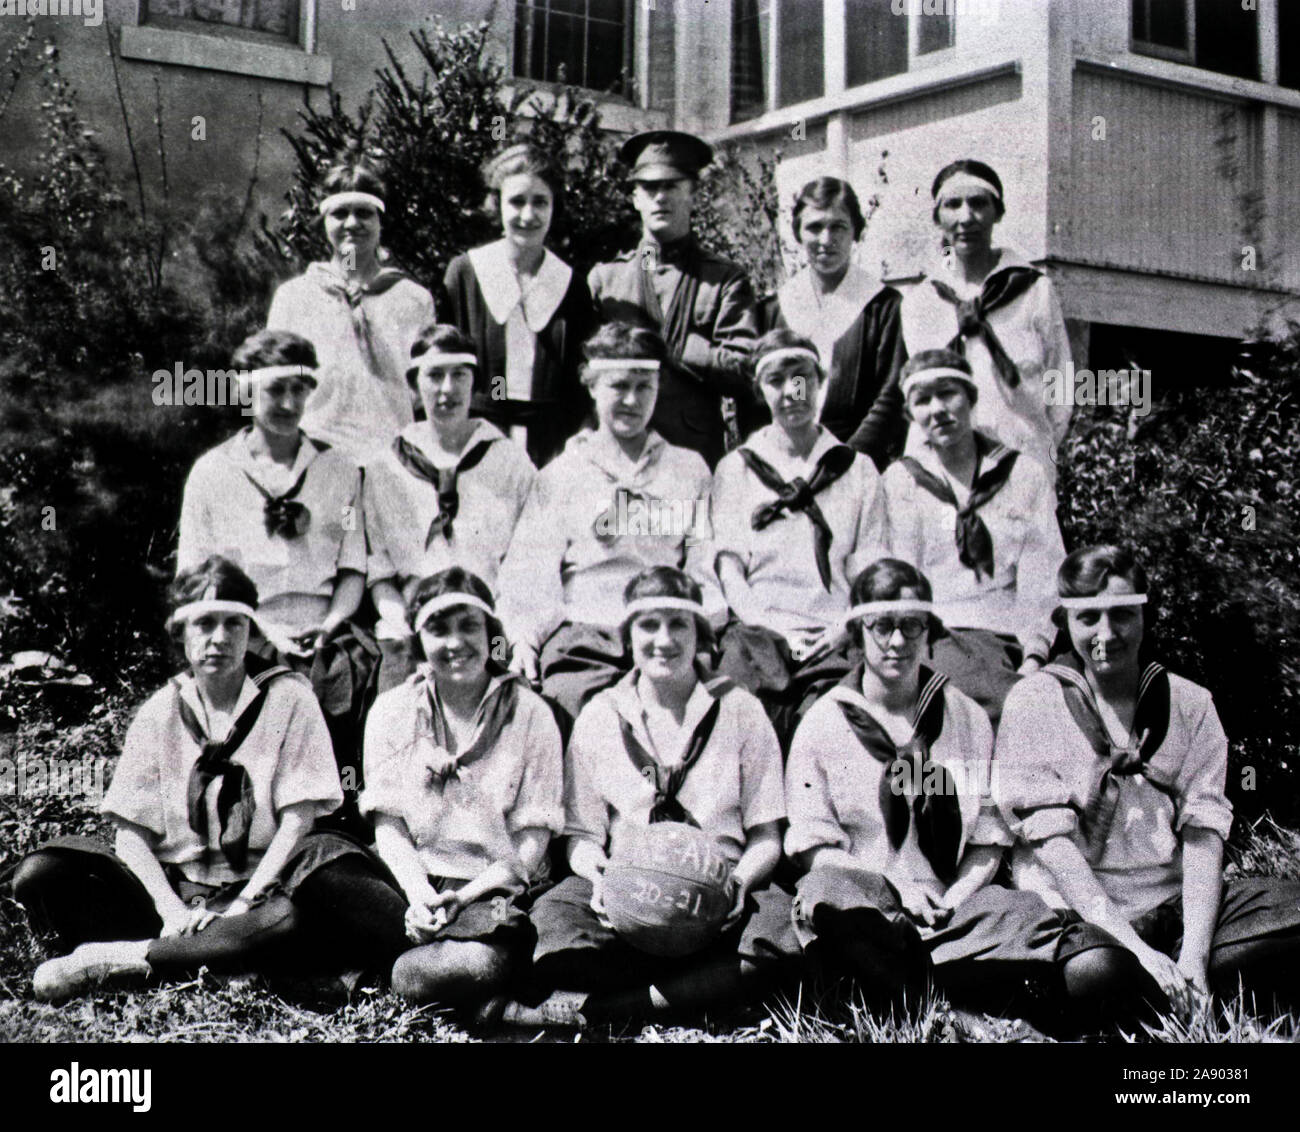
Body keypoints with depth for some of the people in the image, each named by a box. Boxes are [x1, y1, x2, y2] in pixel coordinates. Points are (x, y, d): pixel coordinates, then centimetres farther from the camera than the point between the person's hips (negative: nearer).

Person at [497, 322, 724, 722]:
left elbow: (705, 567, 17)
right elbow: (527, 567, 11)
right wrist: (526, 634, -8)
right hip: (582, 629, -1)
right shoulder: (560, 472, 21)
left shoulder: (689, 469, 24)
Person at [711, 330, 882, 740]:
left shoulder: (857, 470, 20)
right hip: (757, 629, 0)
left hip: (830, 639, 0)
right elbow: (728, 567, 8)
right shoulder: (737, 467, 18)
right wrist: (771, 627, -9)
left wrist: (846, 627, -8)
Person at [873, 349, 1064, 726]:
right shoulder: (899, 481, 15)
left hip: (1012, 641, 2)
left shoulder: (1025, 476, 16)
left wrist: (1034, 657, -8)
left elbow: (1042, 582, 8)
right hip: (938, 635, -2)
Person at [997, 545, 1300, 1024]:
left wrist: (1194, 954, -15)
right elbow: (1050, 839, -10)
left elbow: (1204, 831, 1)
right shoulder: (1034, 703, -2)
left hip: (1176, 901, 4)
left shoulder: (1189, 704, 10)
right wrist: (1138, 948, -20)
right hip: (1079, 909, -3)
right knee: (1093, 973, -37)